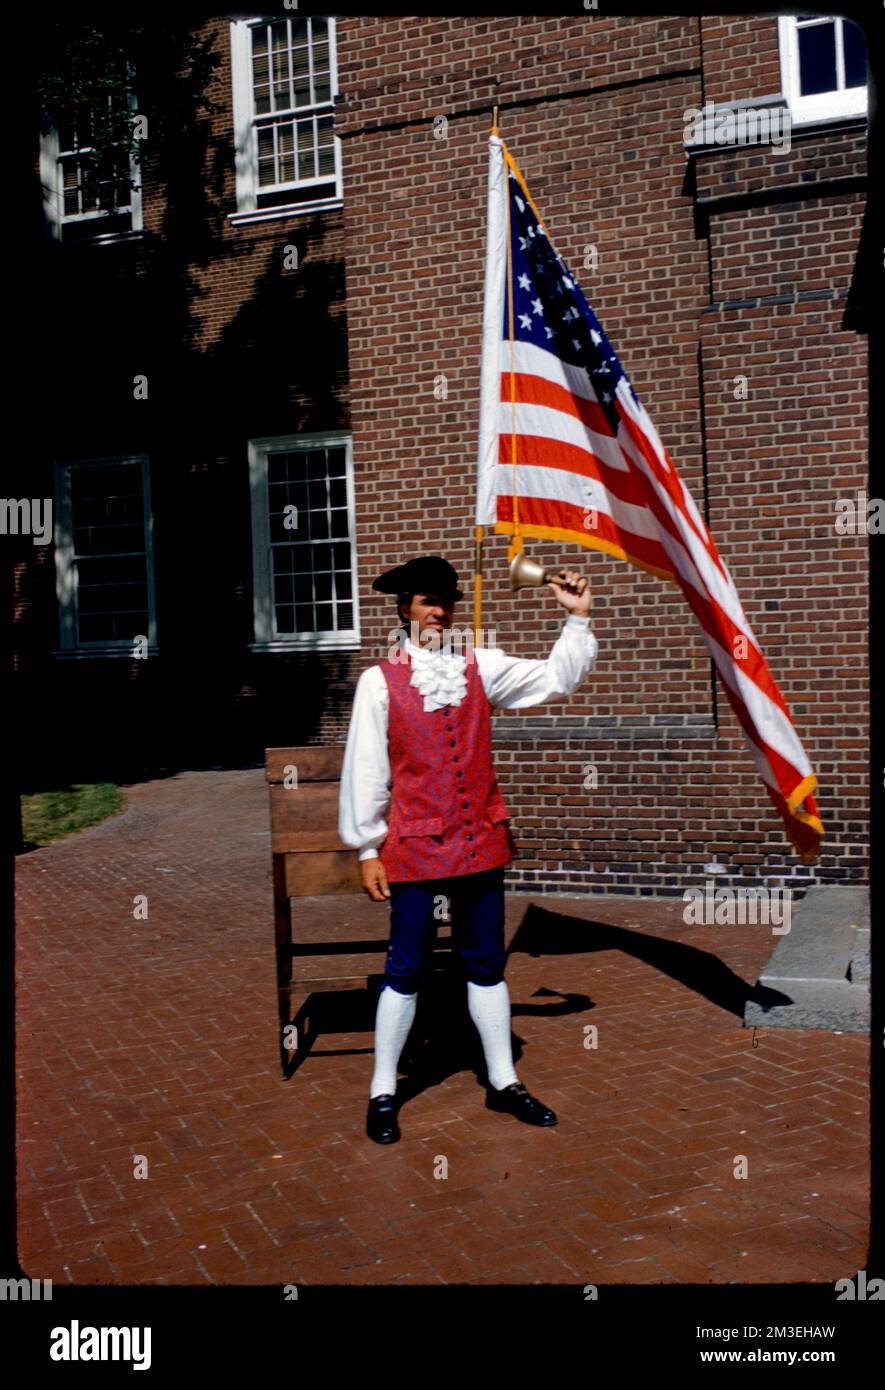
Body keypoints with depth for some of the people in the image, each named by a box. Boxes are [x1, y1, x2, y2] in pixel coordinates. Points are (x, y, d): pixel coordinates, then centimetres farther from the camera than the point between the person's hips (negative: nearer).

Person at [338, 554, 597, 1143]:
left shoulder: (480, 668, 6)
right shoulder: (380, 681, -4)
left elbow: (558, 677, 7)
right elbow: (365, 770, -4)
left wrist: (578, 618, -4)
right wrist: (368, 850, -5)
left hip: (481, 842, 4)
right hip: (415, 847, -3)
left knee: (487, 964, 14)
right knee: (407, 969, 5)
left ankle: (504, 1082, 27)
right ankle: (383, 1093, 19)